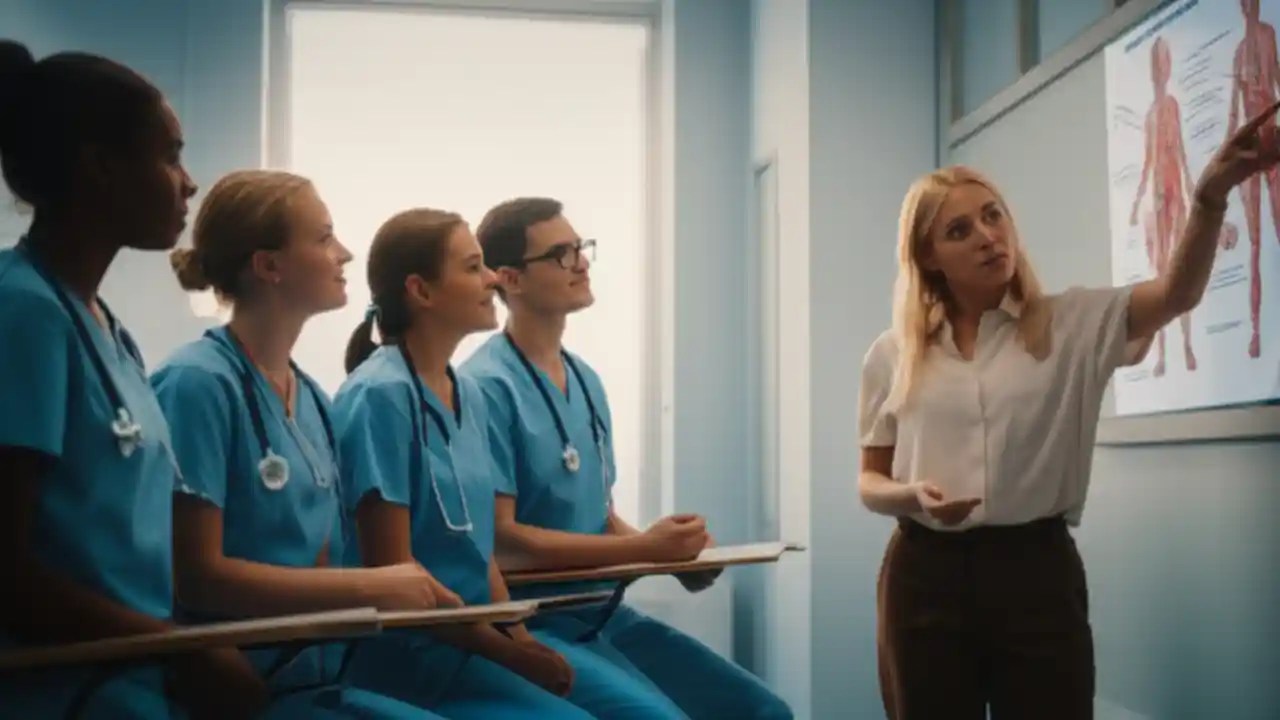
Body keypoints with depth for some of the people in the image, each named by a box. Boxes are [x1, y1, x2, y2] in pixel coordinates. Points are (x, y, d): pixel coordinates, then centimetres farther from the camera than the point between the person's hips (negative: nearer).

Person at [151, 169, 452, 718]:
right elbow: (197, 576, -18)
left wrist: (408, 591, -4)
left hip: (313, 676, 7)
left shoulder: (312, 398, 10)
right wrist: (372, 588, -17)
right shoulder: (197, 383, -14)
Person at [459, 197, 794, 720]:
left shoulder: (586, 381, 12)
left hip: (604, 610, 8)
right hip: (532, 620, -8)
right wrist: (643, 548, -18)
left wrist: (672, 554, -2)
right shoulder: (486, 386, -15)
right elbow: (500, 539, -19)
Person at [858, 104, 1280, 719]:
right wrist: (912, 495, -13)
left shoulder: (1071, 324, 3)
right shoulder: (892, 356, 6)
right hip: (926, 574, 1)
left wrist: (1210, 194, -31)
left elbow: (1177, 294, -14)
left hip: (1037, 567, -1)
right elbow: (869, 482, 10)